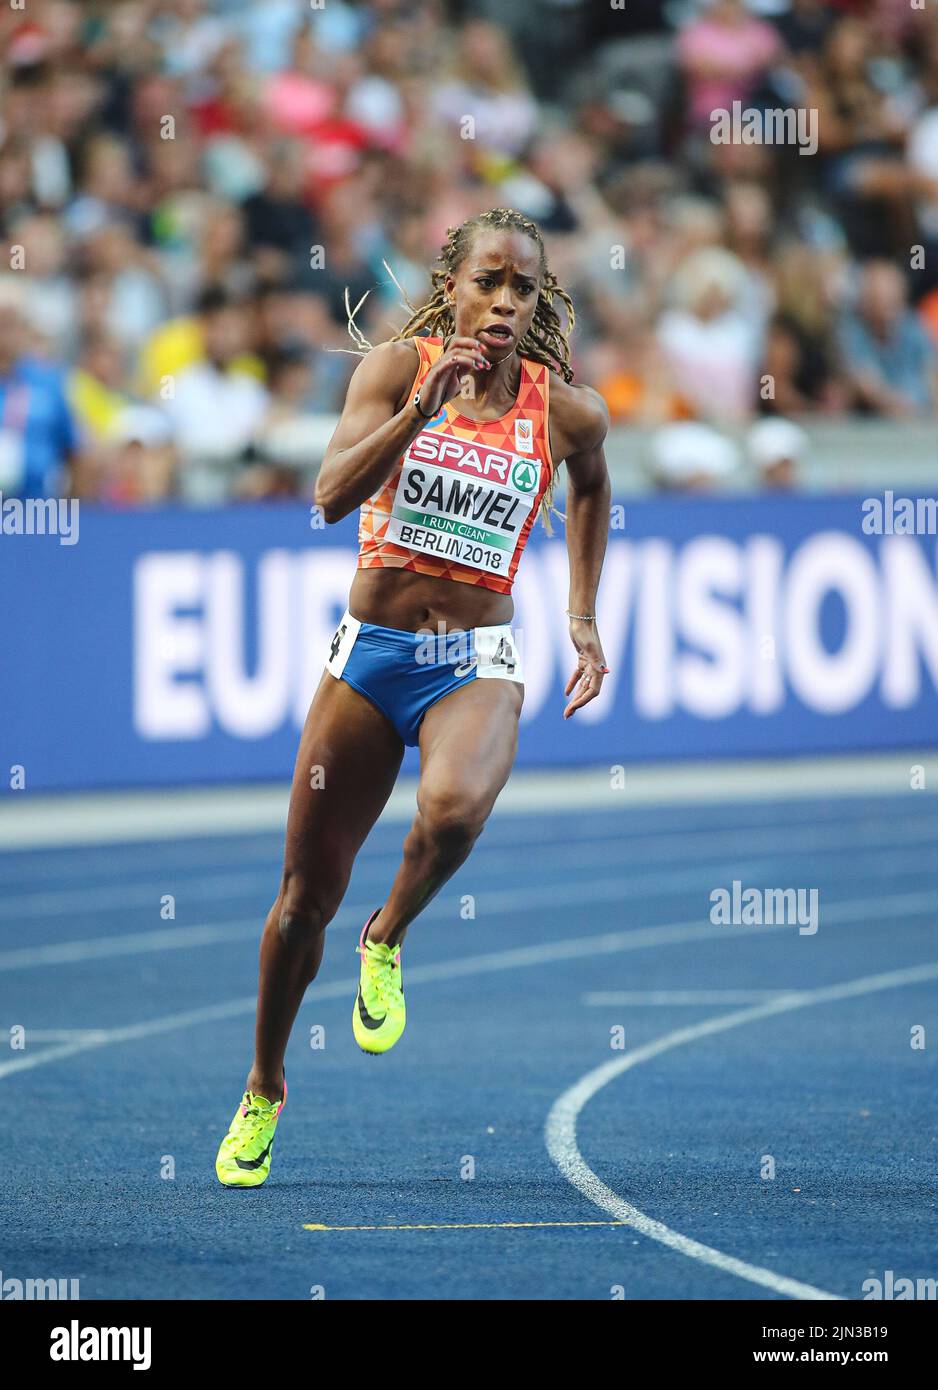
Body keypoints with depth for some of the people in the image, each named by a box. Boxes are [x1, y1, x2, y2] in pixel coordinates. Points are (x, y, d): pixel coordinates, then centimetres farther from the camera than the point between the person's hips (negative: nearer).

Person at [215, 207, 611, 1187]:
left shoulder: (566, 410, -2)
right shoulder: (398, 368, -6)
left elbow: (590, 483, 21)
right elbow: (333, 493, -20)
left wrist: (583, 617, 17)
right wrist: (423, 407, -31)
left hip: (476, 662, 0)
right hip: (371, 650, 0)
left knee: (454, 809, -34)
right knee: (307, 893, 7)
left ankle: (388, 942, -2)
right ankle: (263, 1089, 30)